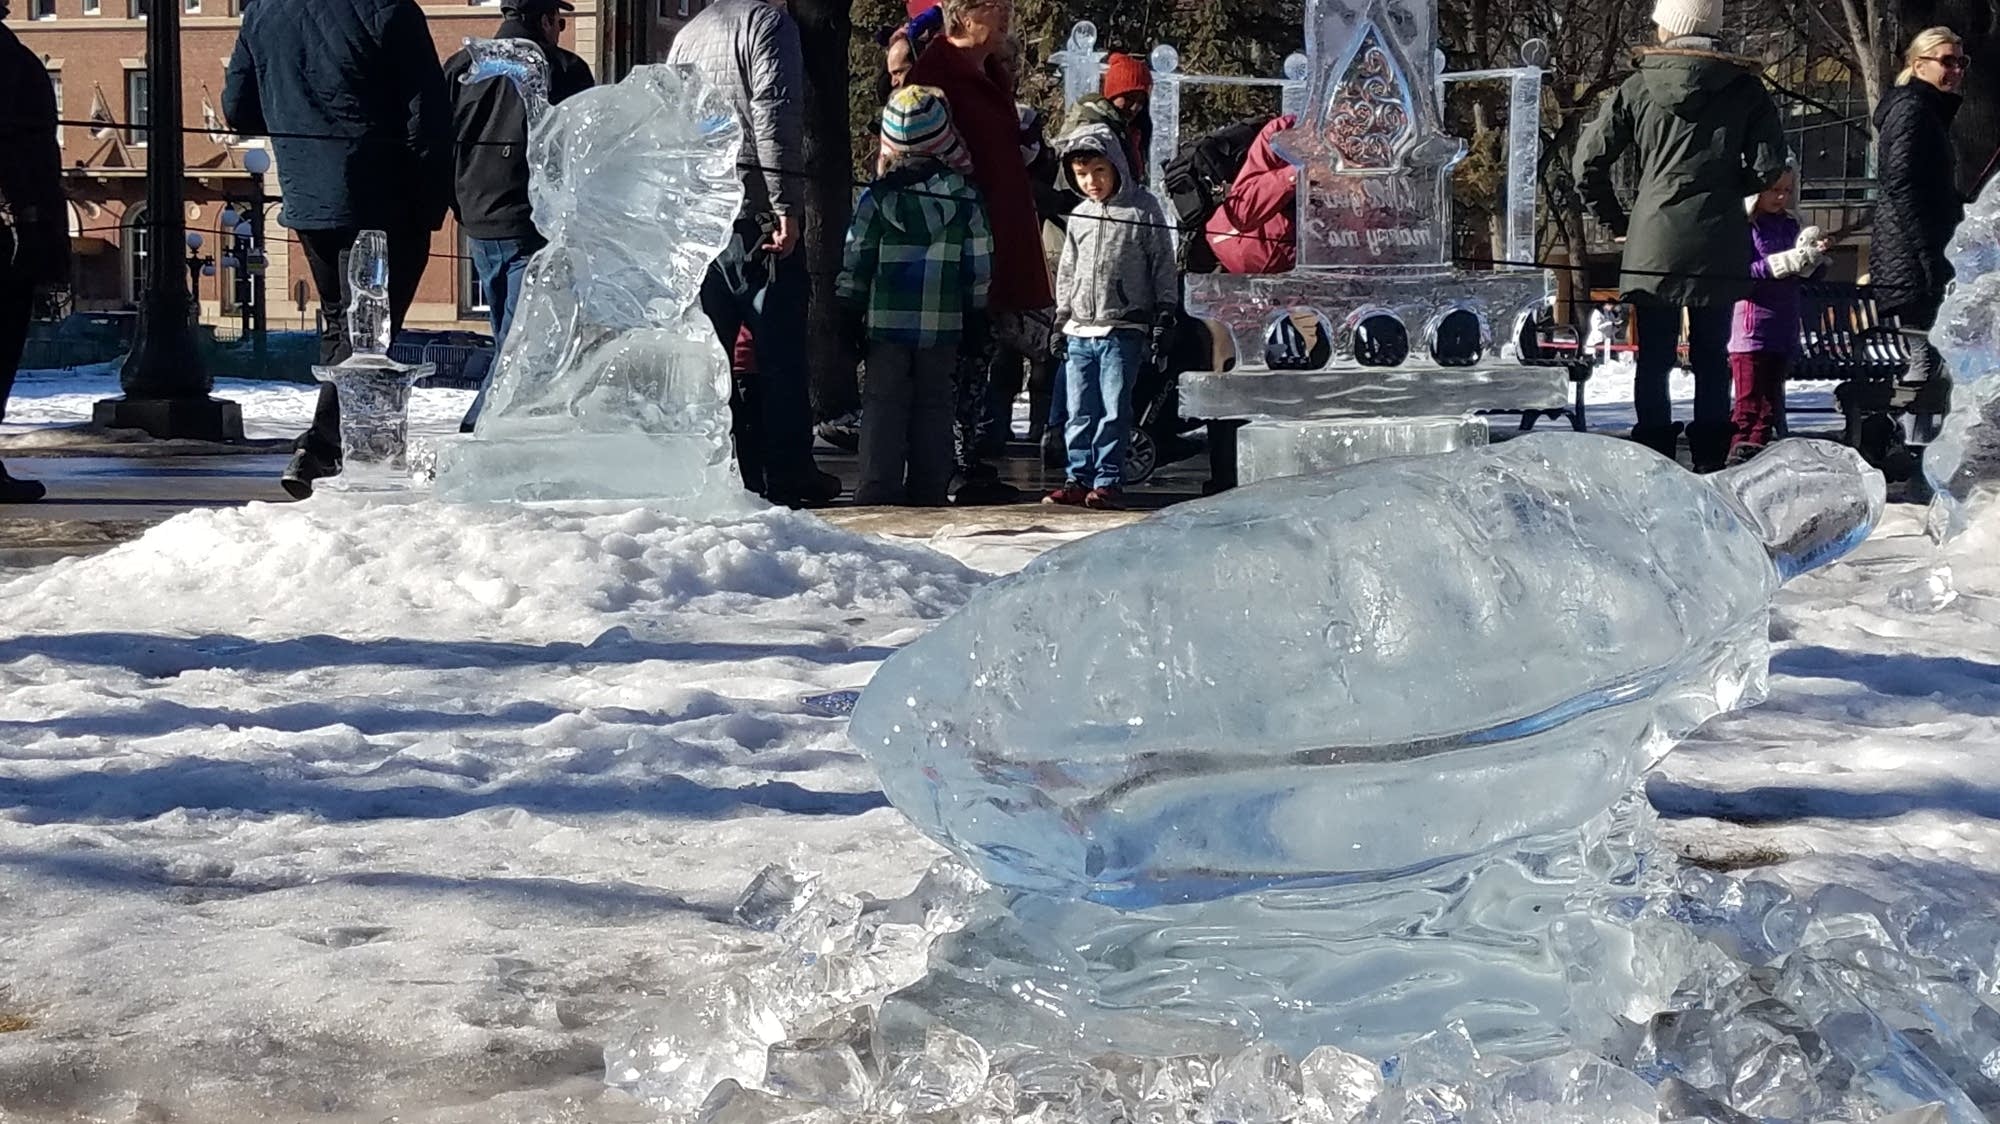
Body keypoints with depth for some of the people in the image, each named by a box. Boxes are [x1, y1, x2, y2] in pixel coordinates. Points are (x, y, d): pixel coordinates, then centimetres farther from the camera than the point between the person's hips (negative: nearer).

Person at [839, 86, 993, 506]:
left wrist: (851, 314, 8)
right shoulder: (966, 198, 0)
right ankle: (929, 488, 9)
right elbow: (980, 266, 3)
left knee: (883, 402, 4)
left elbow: (855, 263, -1)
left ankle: (879, 487, -2)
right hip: (944, 326, 1)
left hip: (886, 322, -1)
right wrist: (974, 314, 14)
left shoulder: (877, 197, -3)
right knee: (934, 404, 9)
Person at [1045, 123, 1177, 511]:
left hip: (1124, 330, -5)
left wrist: (1164, 320, -4)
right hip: (1080, 332, 5)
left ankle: (1108, 482, -1)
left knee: (1114, 410, -5)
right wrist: (1062, 316, 16)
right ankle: (1079, 479, 10)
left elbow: (1164, 267, 0)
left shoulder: (1143, 208, -1)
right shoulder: (1079, 216, 14)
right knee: (1080, 413, 5)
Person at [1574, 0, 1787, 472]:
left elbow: (1589, 161, -1)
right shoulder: (1745, 89, 1)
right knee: (1712, 359, 9)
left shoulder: (1639, 87, 1)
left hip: (1652, 242, -1)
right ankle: (1710, 460, 10)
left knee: (1654, 358, 5)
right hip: (1720, 245, 1)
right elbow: (1768, 168, -3)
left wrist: (1614, 218, 11)